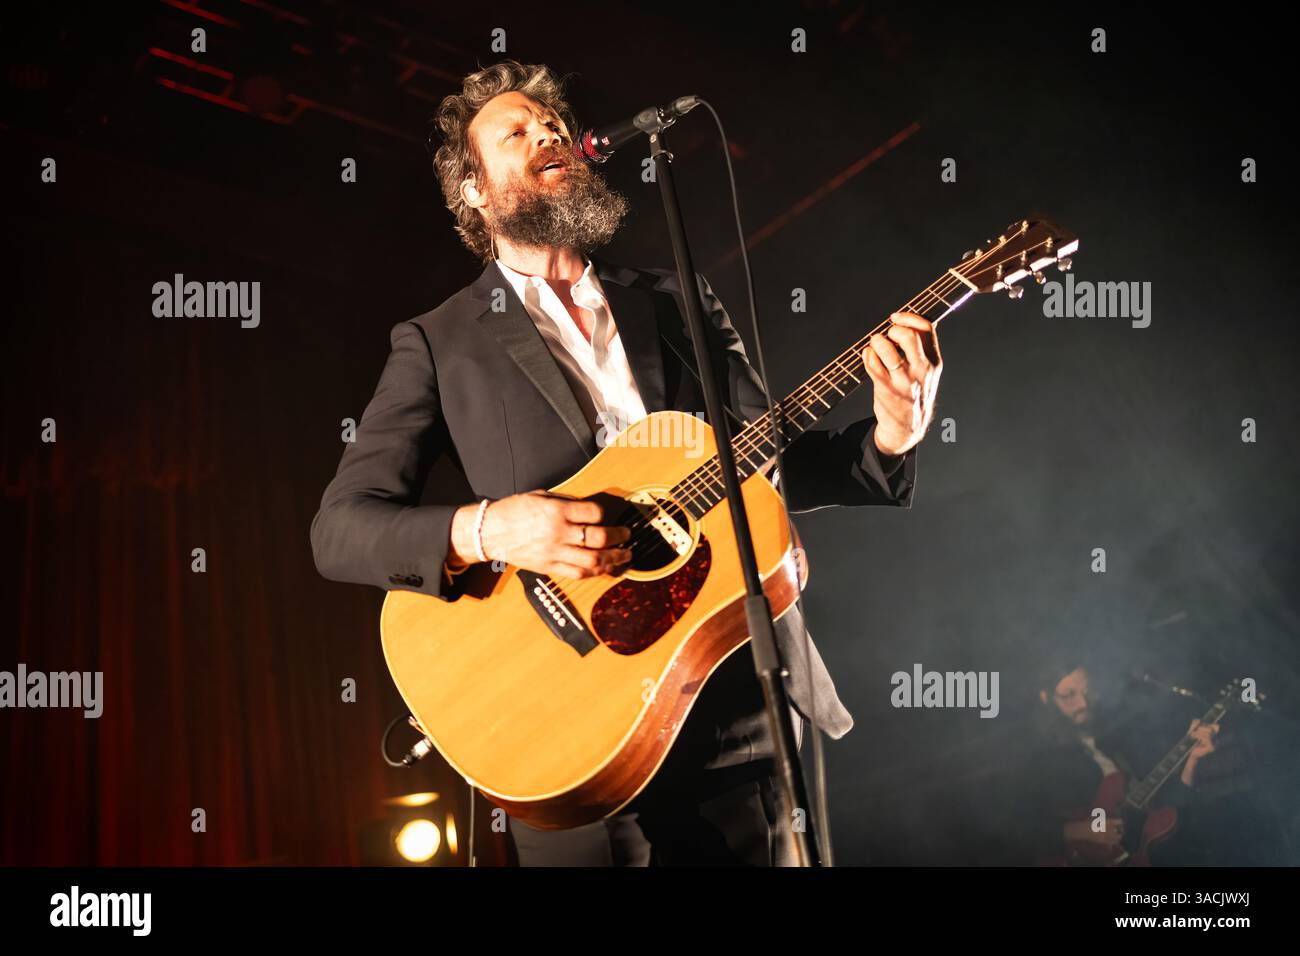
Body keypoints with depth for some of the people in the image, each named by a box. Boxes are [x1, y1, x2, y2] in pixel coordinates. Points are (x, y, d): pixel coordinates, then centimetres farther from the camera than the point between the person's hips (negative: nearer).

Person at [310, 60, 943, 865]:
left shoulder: (679, 302, 12)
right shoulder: (440, 343, 2)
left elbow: (774, 464, 11)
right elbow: (338, 529, -4)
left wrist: (889, 436, -8)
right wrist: (482, 531, -21)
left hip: (735, 710, 3)